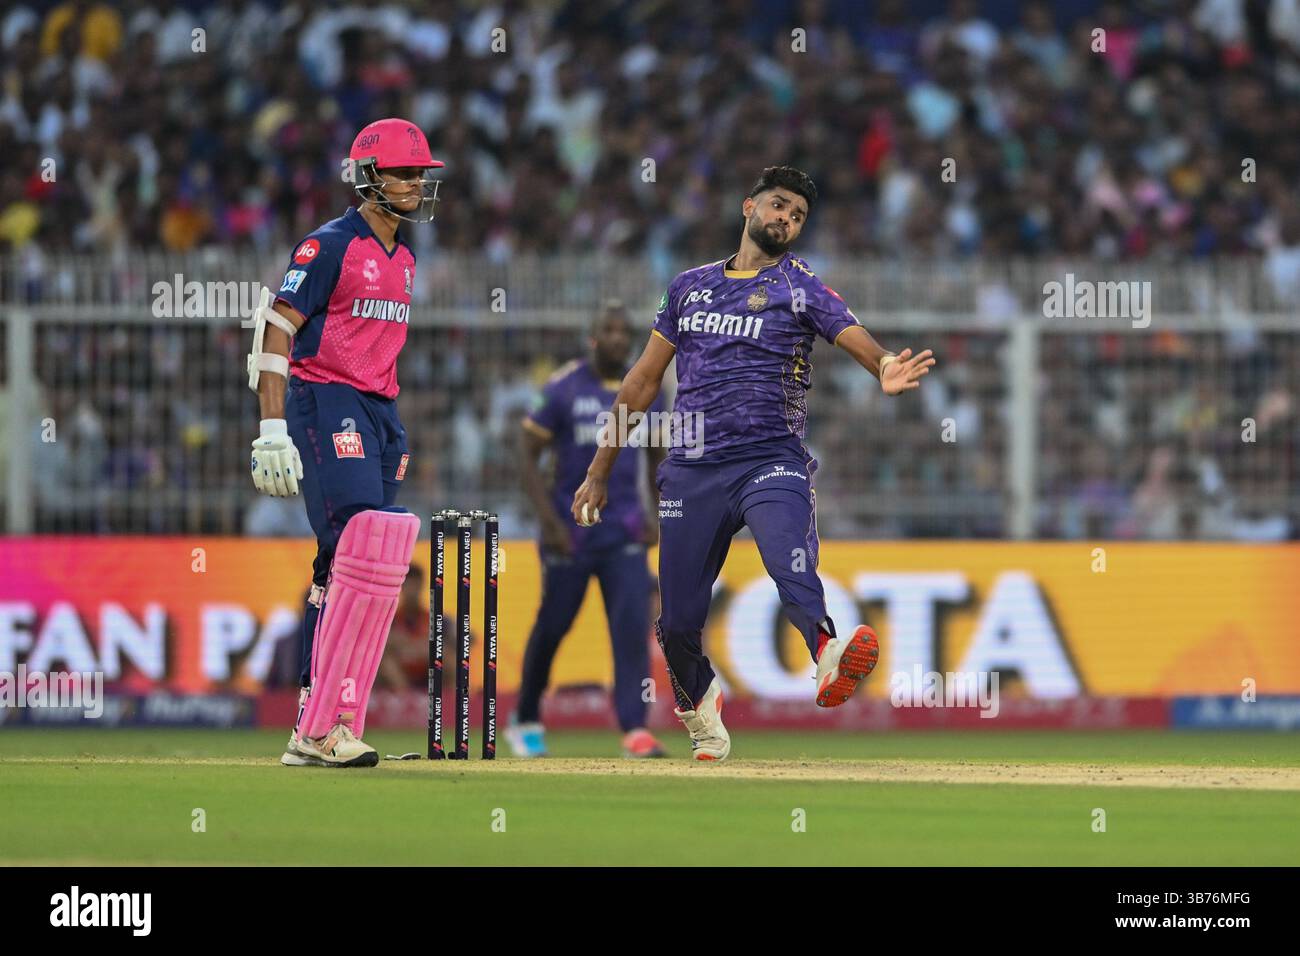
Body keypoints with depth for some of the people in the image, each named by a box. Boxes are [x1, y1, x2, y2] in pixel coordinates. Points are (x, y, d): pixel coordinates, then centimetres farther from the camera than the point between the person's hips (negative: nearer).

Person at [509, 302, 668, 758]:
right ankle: (525, 720, 30)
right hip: (571, 531, -3)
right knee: (551, 629, 8)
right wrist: (550, 522, -14)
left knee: (632, 626, -12)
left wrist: (658, 516, 9)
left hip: (625, 533, 3)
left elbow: (656, 455, 19)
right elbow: (527, 453, -7)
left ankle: (635, 730, -16)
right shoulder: (564, 388, -9)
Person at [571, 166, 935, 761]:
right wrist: (599, 473, 17)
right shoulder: (690, 286, 16)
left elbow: (854, 336, -11)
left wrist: (886, 370, -36)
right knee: (678, 622, 4)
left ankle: (830, 663, -57)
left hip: (772, 462, -3)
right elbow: (643, 381, 20)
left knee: (793, 569, -31)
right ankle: (701, 711, 30)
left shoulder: (799, 286, 7)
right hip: (691, 471, 3)